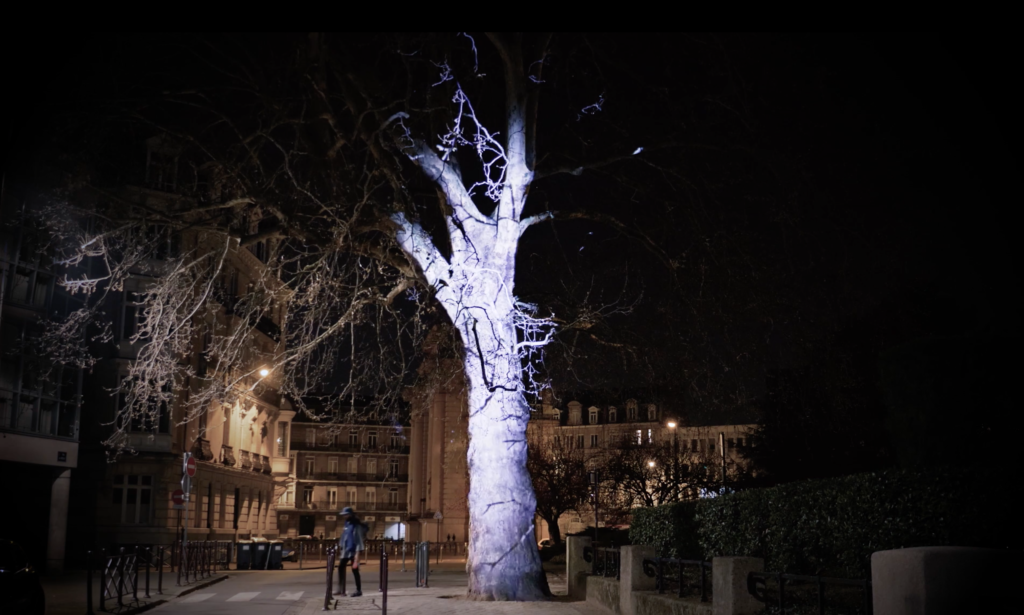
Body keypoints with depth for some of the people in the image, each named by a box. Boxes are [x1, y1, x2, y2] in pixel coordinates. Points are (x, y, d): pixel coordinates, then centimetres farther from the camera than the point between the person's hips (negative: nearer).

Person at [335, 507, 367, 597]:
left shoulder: (357, 526, -11)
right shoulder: (346, 524, 13)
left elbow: (360, 540, -14)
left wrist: (357, 553, -19)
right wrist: (341, 548, 18)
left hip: (353, 551, -8)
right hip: (345, 551, 8)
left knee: (354, 569, -4)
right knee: (340, 567, 6)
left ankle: (358, 590, 5)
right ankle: (340, 589, 13)